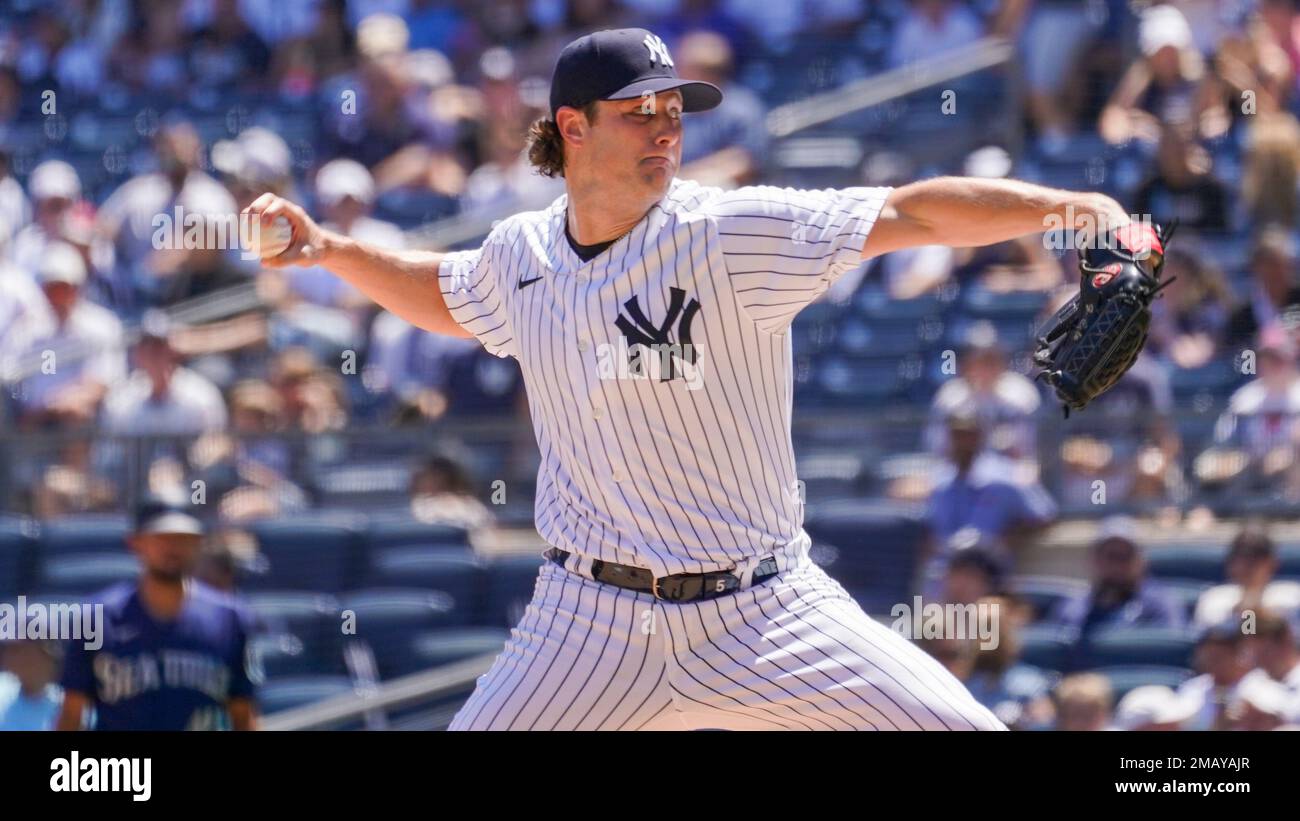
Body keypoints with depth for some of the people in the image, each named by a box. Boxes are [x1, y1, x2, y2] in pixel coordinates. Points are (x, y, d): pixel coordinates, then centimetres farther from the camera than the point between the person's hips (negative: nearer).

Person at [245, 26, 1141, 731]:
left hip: (765, 612, -2)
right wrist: (329, 248, 15)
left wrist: (1068, 207, -29)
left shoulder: (731, 234, -11)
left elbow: (912, 213, -18)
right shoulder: (521, 256, 3)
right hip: (596, 619, 2)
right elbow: (446, 296, 27)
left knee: (960, 733, -12)